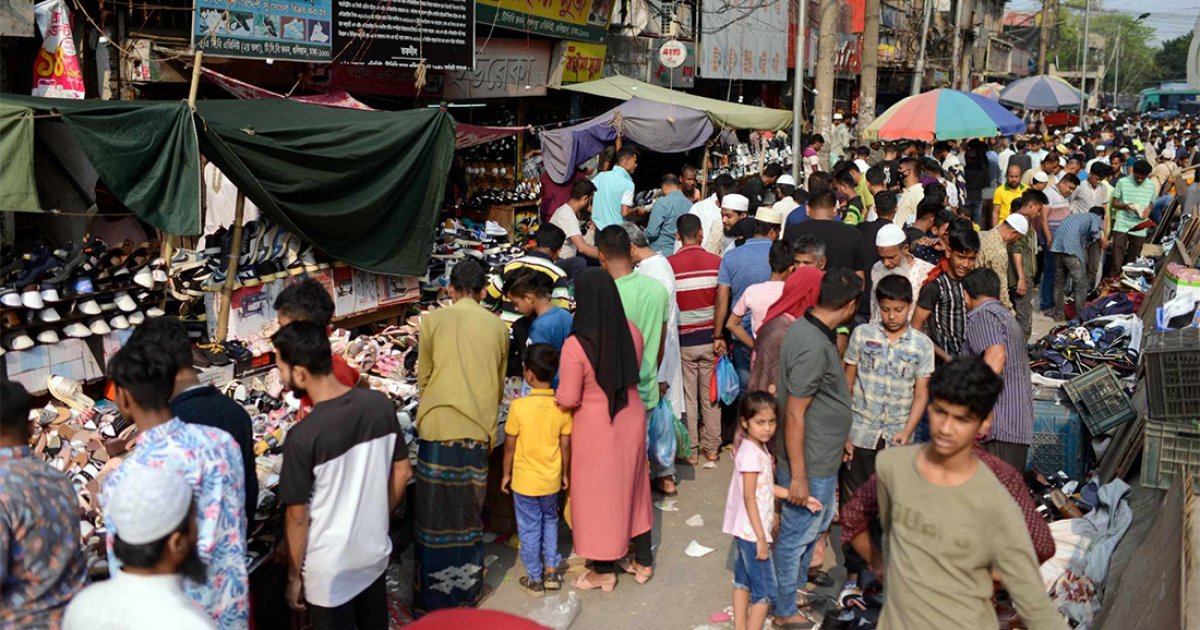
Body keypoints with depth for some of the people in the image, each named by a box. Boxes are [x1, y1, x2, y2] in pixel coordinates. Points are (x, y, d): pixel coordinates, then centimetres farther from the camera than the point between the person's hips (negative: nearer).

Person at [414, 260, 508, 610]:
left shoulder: (433, 320, -2)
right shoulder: (497, 326, 5)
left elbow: (423, 378, 6)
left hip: (438, 427, -2)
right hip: (478, 430, 2)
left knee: (436, 511, 7)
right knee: (469, 511, 13)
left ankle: (435, 594, 15)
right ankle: (468, 589, 23)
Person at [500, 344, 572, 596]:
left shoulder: (518, 406, -20)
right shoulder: (562, 406, -11)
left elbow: (510, 446, -11)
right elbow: (566, 446, -3)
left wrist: (506, 474, 4)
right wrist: (565, 473, 12)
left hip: (524, 480, -3)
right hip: (552, 480, 3)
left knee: (529, 529, 12)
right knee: (550, 521, 24)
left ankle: (535, 579, 23)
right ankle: (551, 570, 29)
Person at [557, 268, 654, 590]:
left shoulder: (576, 346, -27)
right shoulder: (631, 332, -10)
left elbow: (568, 399, -20)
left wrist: (555, 395, 1)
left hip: (596, 430, -5)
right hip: (631, 421, 5)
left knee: (599, 494, 13)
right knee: (633, 487, 22)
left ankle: (604, 571, 29)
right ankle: (643, 561, 36)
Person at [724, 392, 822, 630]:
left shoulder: (758, 448, 7)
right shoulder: (751, 453, -22)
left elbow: (768, 487, 13)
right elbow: (749, 498, -23)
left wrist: (802, 499, 10)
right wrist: (761, 537, -20)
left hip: (744, 530, 10)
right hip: (752, 531, -10)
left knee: (743, 582, 18)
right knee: (765, 591, 0)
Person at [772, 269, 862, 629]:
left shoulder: (809, 329, 2)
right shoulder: (814, 348, -30)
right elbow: (794, 415, -27)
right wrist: (798, 476, -23)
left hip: (822, 460, 10)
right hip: (809, 464, -10)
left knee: (818, 524, 27)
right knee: (796, 536, 8)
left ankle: (799, 583, 47)